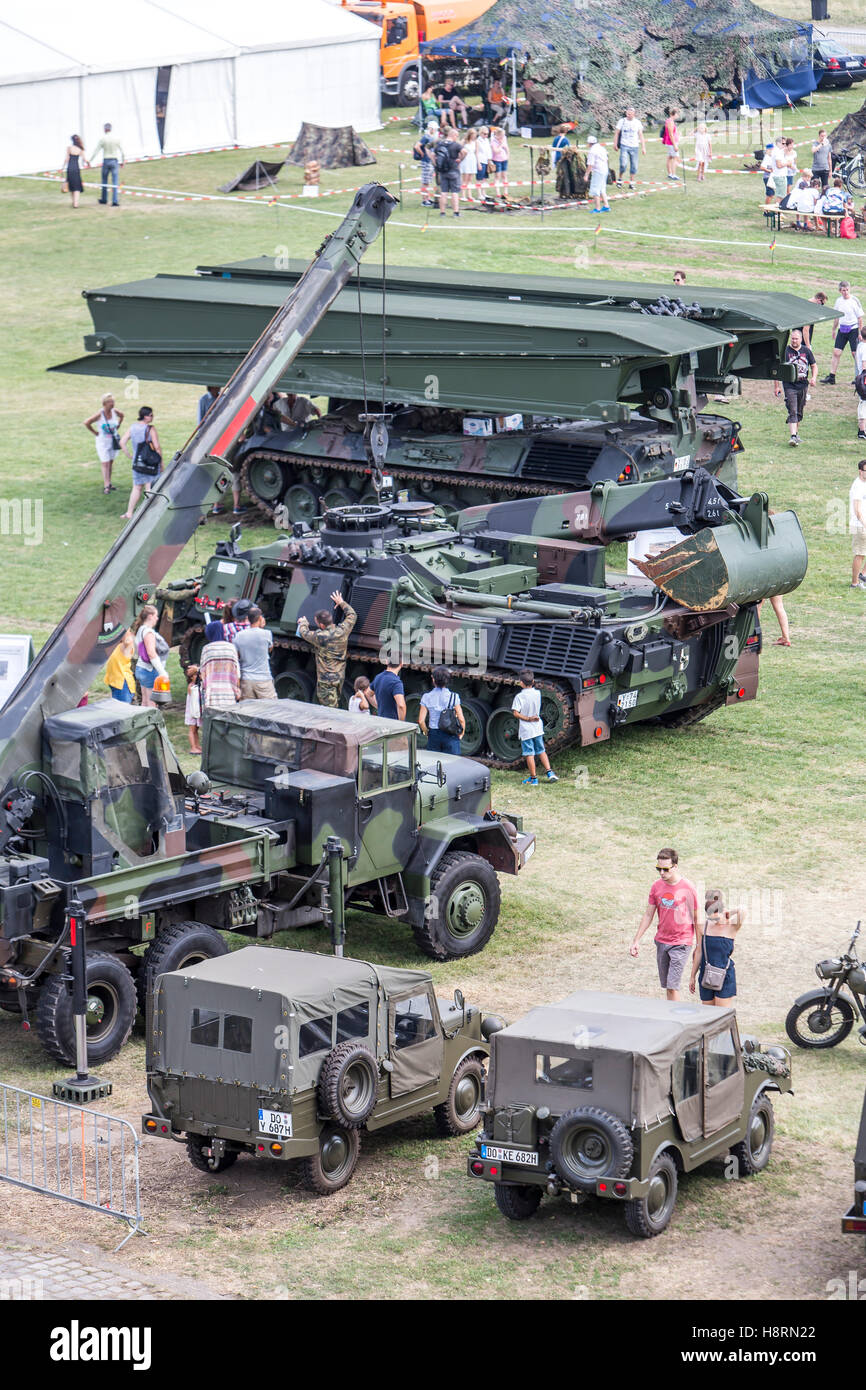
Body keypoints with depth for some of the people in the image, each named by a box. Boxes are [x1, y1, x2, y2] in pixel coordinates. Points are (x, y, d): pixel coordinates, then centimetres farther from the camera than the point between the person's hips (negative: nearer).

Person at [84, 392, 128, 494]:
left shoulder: (114, 411, -4)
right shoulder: (100, 414, -20)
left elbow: (121, 415, 20)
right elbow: (86, 423, -20)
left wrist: (117, 427, 13)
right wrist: (95, 432, -12)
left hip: (113, 441, 5)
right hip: (103, 441, -5)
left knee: (110, 463, 13)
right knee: (105, 464, -8)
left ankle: (108, 483, 23)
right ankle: (106, 486, -9)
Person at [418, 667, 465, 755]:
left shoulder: (426, 697, -3)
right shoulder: (453, 697, -7)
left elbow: (421, 721, -5)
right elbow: (461, 720, -9)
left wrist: (427, 733, 11)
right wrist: (461, 734, 7)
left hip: (433, 735, 2)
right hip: (450, 737, -2)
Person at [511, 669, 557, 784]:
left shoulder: (519, 697, -17)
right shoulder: (537, 693, -2)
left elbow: (515, 713, -22)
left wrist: (527, 718, -15)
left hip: (526, 730, -5)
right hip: (537, 728, 5)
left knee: (529, 754, 3)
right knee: (541, 751, 18)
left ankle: (533, 778, 7)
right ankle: (550, 772, 10)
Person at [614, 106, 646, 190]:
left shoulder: (637, 122, 5)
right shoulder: (622, 121, 3)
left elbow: (641, 135, 6)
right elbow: (617, 133, 9)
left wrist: (643, 147, 0)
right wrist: (615, 144, 4)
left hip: (634, 146, 2)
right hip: (624, 146, -2)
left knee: (634, 166, 0)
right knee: (623, 164, -15)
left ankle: (631, 183, 11)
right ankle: (620, 179, 6)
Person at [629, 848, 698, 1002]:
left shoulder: (688, 888, -10)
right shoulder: (657, 886, 3)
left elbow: (696, 918, -3)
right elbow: (648, 915, 10)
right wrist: (636, 941, 7)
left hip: (681, 943, -5)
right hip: (661, 941, 5)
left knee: (672, 986, -12)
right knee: (666, 986, 8)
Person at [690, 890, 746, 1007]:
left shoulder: (731, 926, -9)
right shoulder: (704, 927, 1)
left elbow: (742, 911, -29)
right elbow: (699, 952, 10)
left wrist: (727, 915, -10)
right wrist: (693, 977, 15)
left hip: (725, 979, -4)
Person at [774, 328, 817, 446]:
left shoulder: (806, 351, 6)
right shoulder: (785, 351, -3)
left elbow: (814, 366, 15)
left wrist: (814, 378, -4)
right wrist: (777, 386, -2)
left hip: (803, 385, 4)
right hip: (789, 386, -4)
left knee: (799, 412, 14)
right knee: (792, 412, -13)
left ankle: (796, 433, 29)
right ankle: (793, 436, -20)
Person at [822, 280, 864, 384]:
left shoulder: (855, 301, -10)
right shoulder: (839, 301, 6)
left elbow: (860, 318, -7)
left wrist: (860, 333, -9)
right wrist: (834, 330, 21)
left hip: (853, 329, -5)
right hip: (842, 329, 5)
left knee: (855, 353, -3)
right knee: (836, 352, -1)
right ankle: (831, 377, 2)